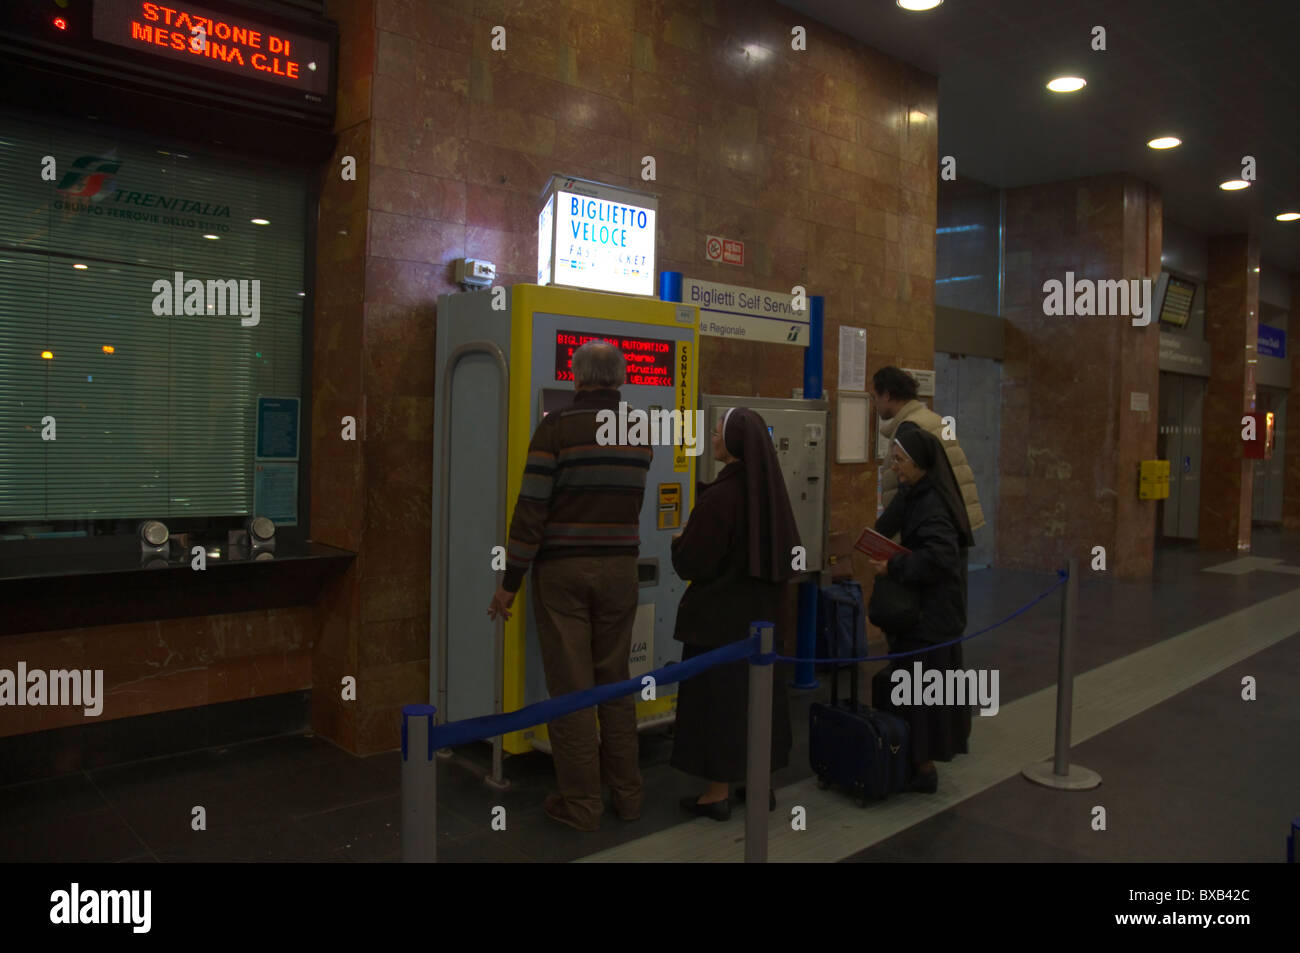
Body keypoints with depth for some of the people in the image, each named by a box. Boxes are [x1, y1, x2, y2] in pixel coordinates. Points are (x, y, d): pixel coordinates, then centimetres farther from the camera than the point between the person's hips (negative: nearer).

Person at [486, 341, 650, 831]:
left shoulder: (557, 427, -10)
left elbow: (531, 508, -12)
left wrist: (511, 581, -7)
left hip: (562, 571, -4)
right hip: (619, 569, 4)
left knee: (570, 687, 4)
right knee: (616, 683, 15)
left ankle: (580, 804, 13)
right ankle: (626, 794, 24)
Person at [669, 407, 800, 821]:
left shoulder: (720, 495, -20)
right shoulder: (771, 489, 2)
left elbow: (690, 562, -17)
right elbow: (791, 551, 12)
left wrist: (678, 542, 3)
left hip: (718, 615, -7)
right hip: (761, 611, 7)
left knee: (717, 695, 3)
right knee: (758, 691, 15)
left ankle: (718, 794, 12)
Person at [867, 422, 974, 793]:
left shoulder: (931, 505, -21)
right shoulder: (916, 496, 7)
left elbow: (937, 557, -31)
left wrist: (893, 567, -23)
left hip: (930, 615, -9)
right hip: (925, 610, 9)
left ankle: (924, 767, 13)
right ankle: (920, 761, 28)